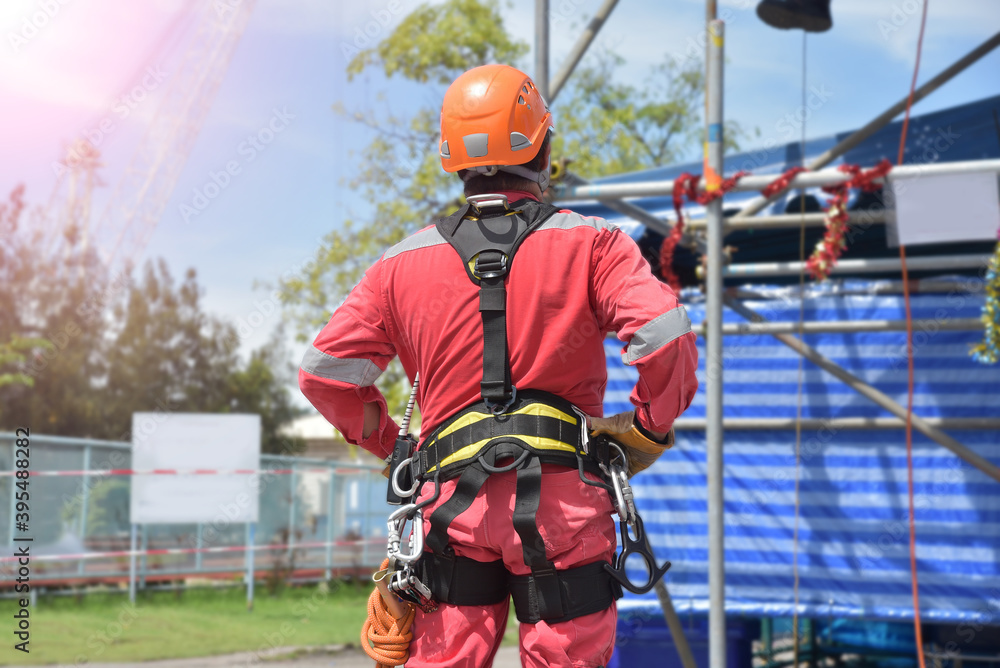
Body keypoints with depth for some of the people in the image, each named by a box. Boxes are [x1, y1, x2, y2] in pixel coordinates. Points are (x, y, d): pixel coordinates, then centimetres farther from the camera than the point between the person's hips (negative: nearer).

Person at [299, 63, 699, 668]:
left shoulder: (404, 262, 9)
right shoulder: (591, 242, 1)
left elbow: (323, 372, 8)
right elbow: (665, 337, -11)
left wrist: (385, 440, 21)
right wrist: (650, 429, 4)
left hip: (454, 501, 2)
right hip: (564, 500, -2)